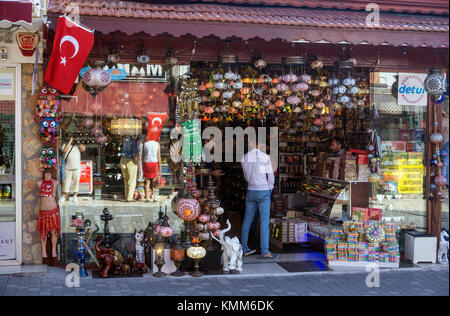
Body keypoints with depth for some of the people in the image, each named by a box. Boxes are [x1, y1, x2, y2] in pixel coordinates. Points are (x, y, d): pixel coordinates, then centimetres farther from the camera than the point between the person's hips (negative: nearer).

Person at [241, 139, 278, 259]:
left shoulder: (244, 158, 3)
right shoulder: (265, 158, -13)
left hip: (251, 191, 6)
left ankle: (244, 249, 19)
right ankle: (265, 252, -4)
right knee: (264, 222, -4)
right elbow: (271, 178, -8)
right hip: (263, 192, -5)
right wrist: (270, 187, 13)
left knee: (247, 220, 12)